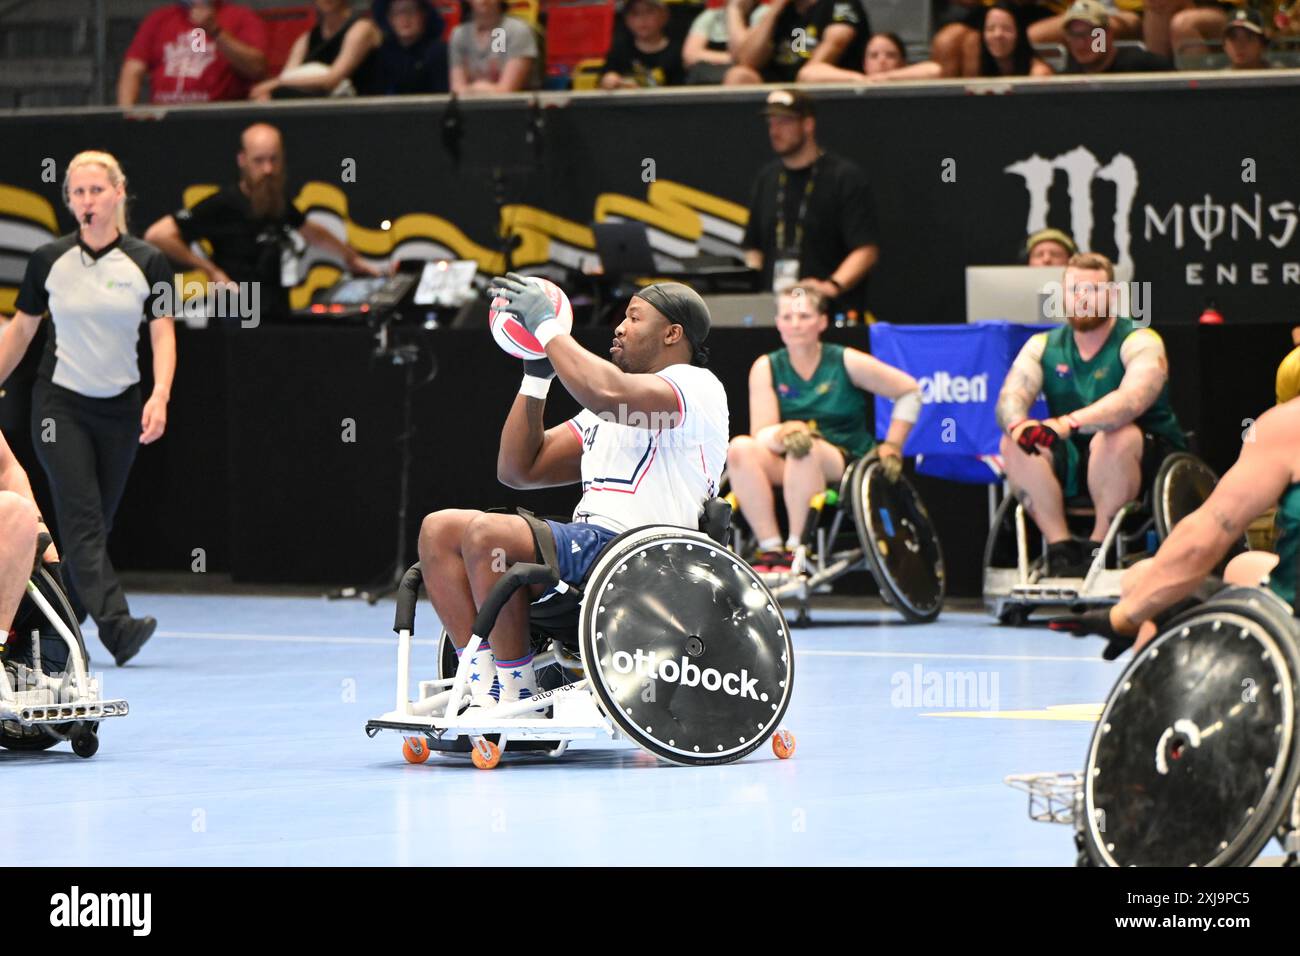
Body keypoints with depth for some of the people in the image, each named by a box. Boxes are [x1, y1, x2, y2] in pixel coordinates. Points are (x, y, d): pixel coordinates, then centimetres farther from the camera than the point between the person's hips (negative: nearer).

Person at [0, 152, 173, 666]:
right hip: (60, 405, -1)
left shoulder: (147, 263, -2)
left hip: (120, 409, 1)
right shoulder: (48, 260, 0)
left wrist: (160, 396, -19)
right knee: (82, 516, -16)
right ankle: (116, 625, -27)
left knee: (94, 524, 6)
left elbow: (163, 335, -4)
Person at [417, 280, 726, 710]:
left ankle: (519, 698, -20)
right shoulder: (604, 414, 27)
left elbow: (607, 393, -24)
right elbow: (517, 469, 25)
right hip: (589, 545, 10)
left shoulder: (695, 387, -3)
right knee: (439, 530, 3)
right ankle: (484, 690, -10)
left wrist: (548, 327, -12)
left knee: (487, 533, -27)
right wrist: (537, 376, 16)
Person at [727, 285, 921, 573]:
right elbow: (761, 433, -9)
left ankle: (795, 549, -29)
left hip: (845, 464, -3)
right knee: (739, 448, -27)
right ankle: (769, 547, -25)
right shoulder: (766, 368, 2)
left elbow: (910, 391, 5)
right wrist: (782, 434, -32)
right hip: (788, 468, 3)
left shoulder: (845, 363, -3)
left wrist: (891, 447, 0)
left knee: (806, 448, -36)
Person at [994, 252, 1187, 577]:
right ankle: (1060, 547, -21)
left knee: (1116, 436, -36)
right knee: (1015, 443, -21)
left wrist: (1068, 423, -47)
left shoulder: (1140, 343, -10)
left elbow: (1132, 400, -31)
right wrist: (1018, 424, -38)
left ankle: (1098, 547, -23)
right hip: (1072, 464, 4)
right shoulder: (1043, 347, 4)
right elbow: (1010, 398, -11)